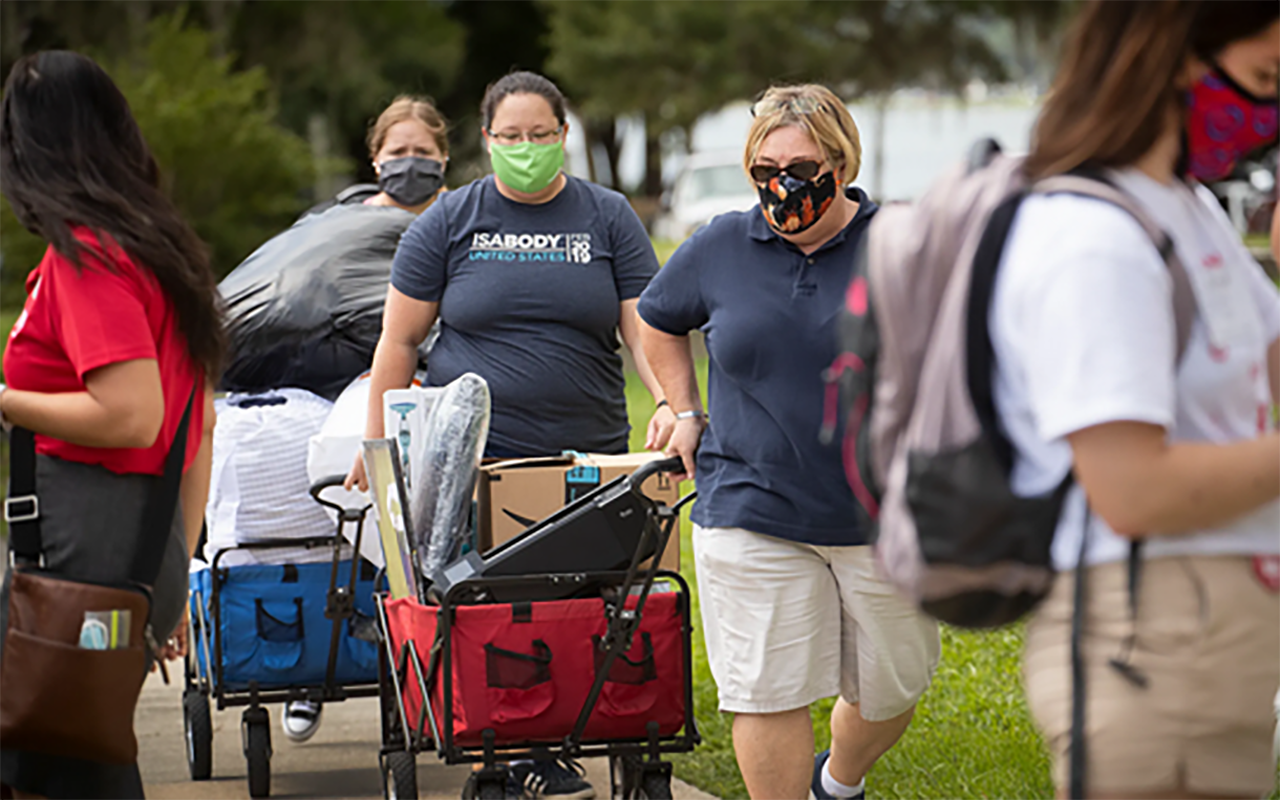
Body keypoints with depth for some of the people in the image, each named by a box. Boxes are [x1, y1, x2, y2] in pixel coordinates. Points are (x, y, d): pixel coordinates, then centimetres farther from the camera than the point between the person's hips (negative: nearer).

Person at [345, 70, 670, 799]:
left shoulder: (609, 219, 8)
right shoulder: (450, 221, 6)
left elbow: (646, 328, 1)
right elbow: (400, 337, 8)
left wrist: (672, 403, -17)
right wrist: (378, 444, 5)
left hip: (586, 457, 1)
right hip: (473, 453, -1)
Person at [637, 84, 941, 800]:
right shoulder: (720, 249, 2)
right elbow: (659, 321, 21)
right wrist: (686, 412, 11)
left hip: (884, 516, 0)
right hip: (753, 516, 0)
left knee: (892, 686, 12)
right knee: (768, 692, -2)